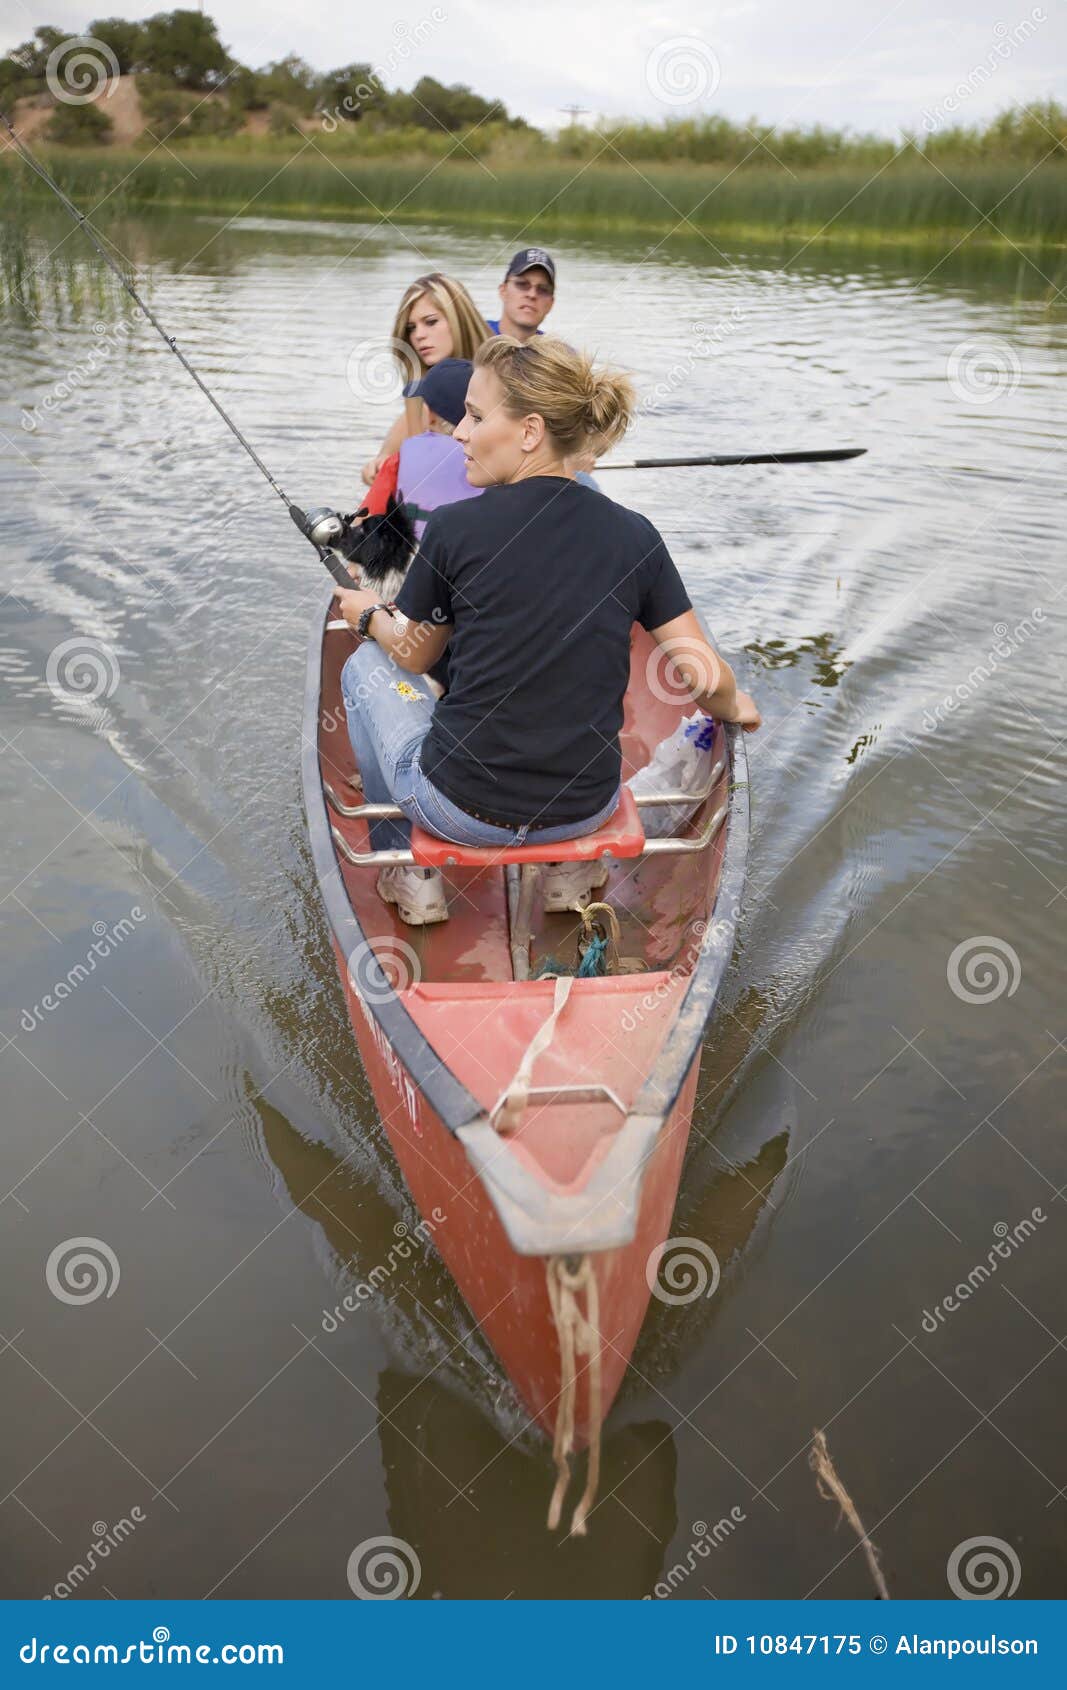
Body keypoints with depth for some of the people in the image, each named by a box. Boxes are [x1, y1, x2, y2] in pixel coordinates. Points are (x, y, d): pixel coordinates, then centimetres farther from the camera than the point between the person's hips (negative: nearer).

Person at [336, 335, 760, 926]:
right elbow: (706, 677, -2)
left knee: (366, 663, 25)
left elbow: (413, 657, 4)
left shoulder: (454, 529, -13)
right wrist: (736, 708, 22)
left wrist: (368, 614, 27)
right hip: (586, 808, 4)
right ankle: (569, 865, 31)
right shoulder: (634, 535, -5)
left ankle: (412, 873, 29)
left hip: (460, 806, -3)